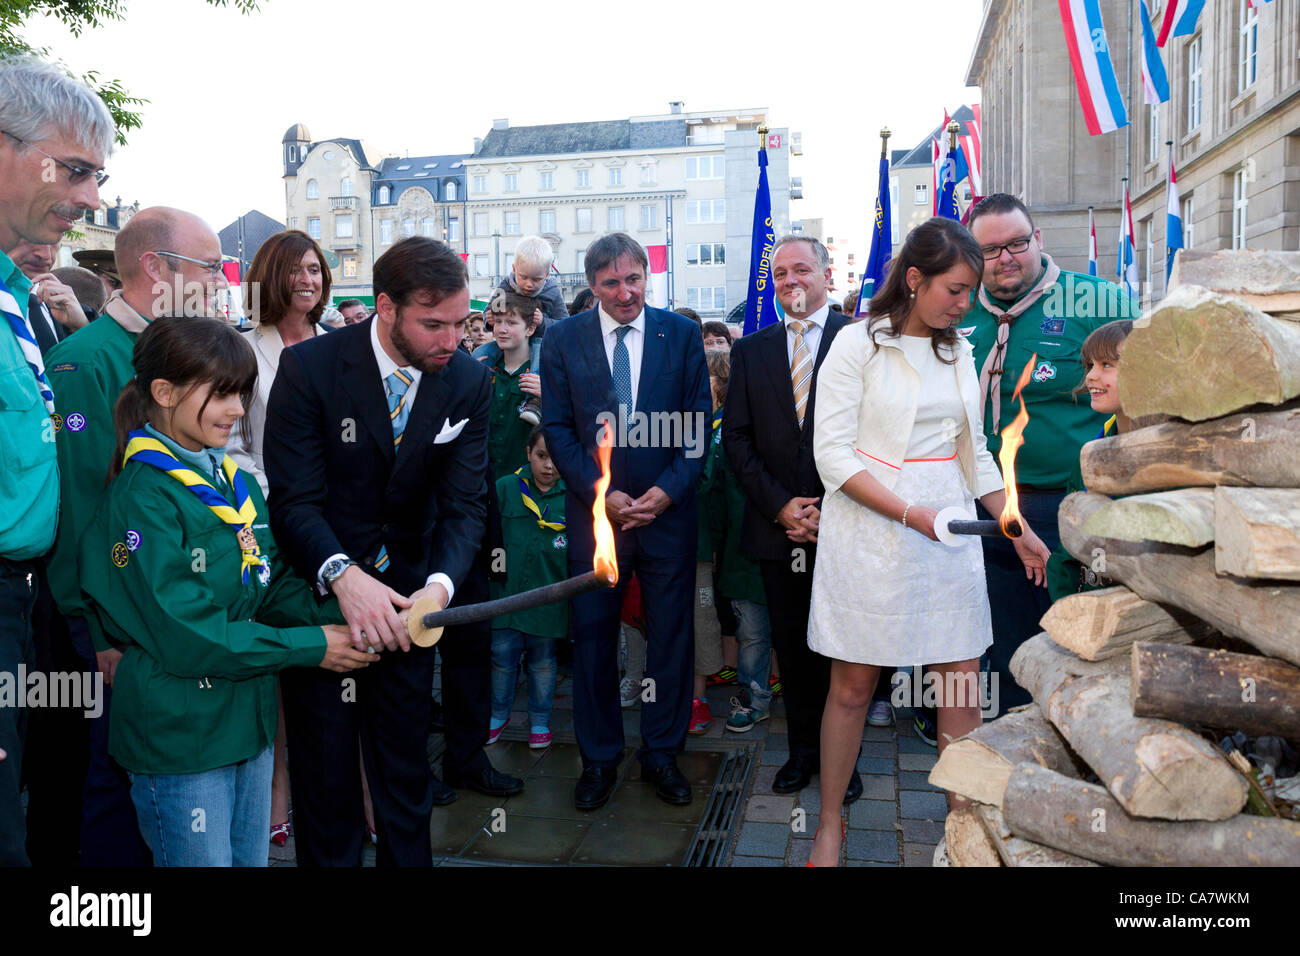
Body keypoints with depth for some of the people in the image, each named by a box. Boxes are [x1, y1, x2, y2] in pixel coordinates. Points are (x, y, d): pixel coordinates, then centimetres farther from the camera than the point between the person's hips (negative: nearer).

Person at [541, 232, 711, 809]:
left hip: (668, 509, 0)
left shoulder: (681, 334, 3)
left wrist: (668, 489, -11)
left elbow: (699, 422, 1)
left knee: (671, 637, 7)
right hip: (594, 509, 0)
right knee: (592, 637, 7)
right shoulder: (564, 339, 3)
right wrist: (601, 494, -10)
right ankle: (599, 759, 24)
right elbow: (557, 429, 1)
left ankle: (661, 753, 25)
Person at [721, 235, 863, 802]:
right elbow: (736, 439, 5)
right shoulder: (750, 350, 9)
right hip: (777, 526, 3)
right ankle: (803, 749, 26)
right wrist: (780, 505, -7)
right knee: (791, 646, 10)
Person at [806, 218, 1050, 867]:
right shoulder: (858, 344, -5)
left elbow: (974, 453, 18)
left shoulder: (959, 352, 12)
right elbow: (833, 454, -11)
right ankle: (830, 825, 21)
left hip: (949, 533, 5)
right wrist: (910, 513, -18)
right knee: (852, 687, 4)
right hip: (869, 534, -5)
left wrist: (1019, 530, 11)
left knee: (962, 687, 4)